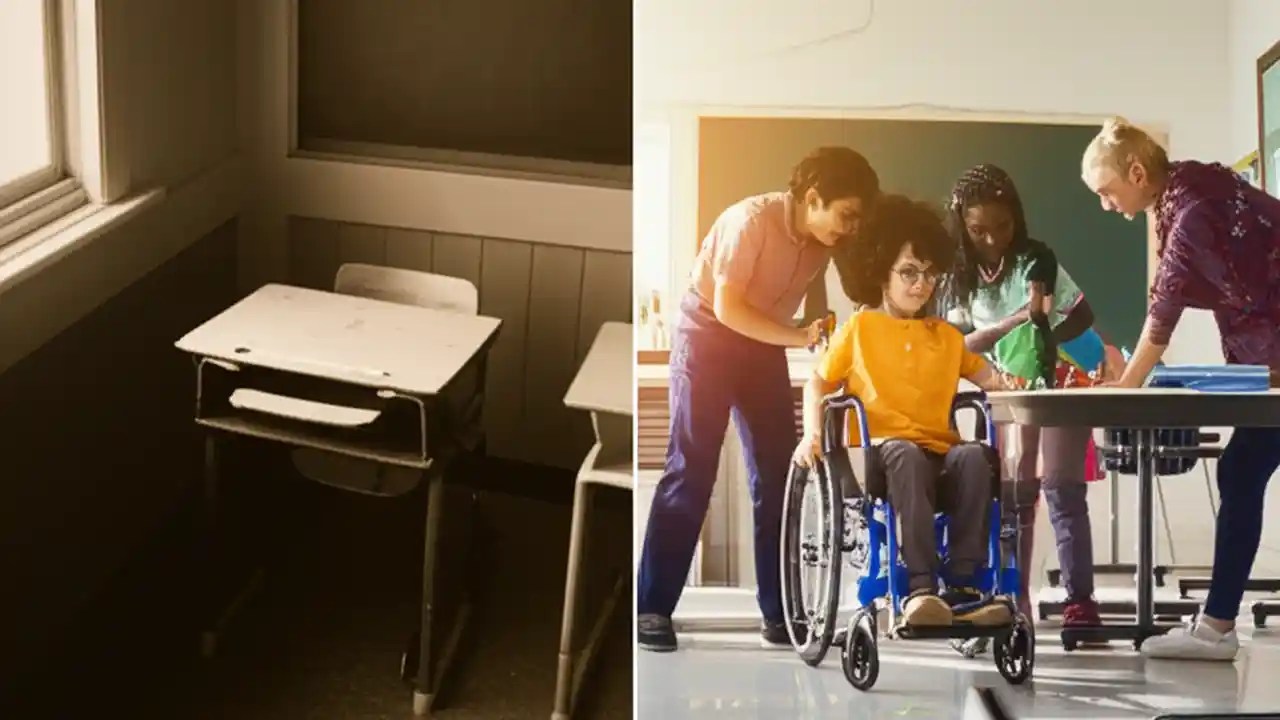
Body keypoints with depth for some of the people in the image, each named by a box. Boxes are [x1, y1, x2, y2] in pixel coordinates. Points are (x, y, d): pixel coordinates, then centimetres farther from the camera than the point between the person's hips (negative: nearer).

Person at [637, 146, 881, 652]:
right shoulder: (752, 220, -25)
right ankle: (651, 608, -4)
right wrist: (801, 337, -31)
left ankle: (779, 611, 6)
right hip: (709, 335, -6)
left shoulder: (825, 240, -6)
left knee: (778, 475, 0)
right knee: (690, 471, -10)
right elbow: (727, 309, -26)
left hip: (764, 343, 6)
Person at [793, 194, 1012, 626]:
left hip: (939, 456, 3)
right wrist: (812, 434, 0)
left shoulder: (946, 336, 23)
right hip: (880, 454, -3)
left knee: (973, 456, -33)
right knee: (906, 453, -39)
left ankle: (963, 586, -35)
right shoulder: (859, 328, 14)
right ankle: (920, 587, -46)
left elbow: (989, 379, 22)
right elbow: (819, 384, 16)